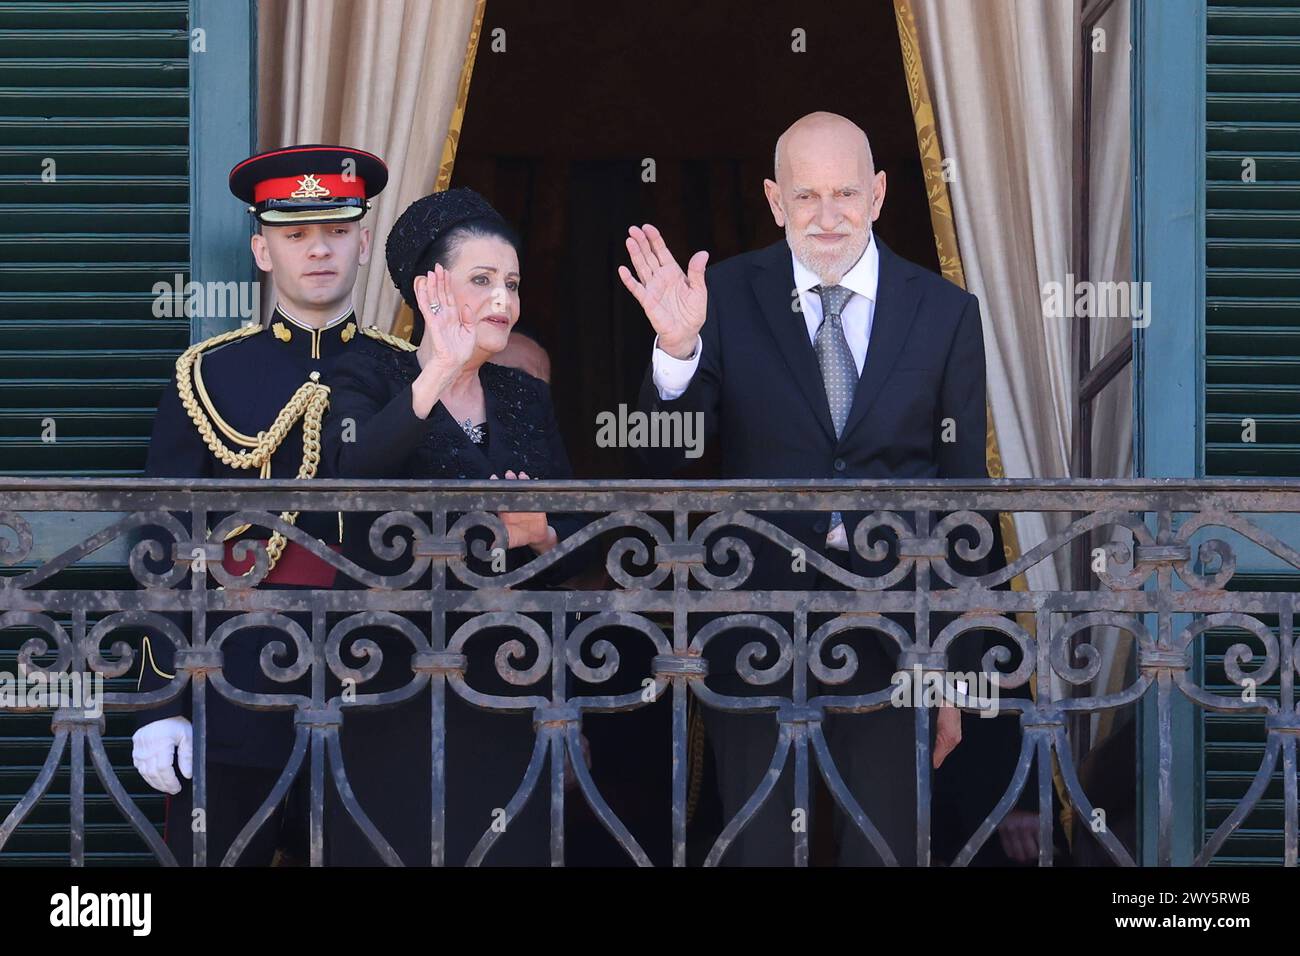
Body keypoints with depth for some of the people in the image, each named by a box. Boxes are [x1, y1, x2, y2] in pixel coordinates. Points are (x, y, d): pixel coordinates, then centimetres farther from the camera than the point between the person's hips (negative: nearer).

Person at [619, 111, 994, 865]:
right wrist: (677, 349, -25)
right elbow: (663, 463, -6)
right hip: (757, 627, 0)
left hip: (892, 633, 0)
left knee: (886, 851, 8)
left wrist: (958, 672, 4)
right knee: (759, 851, 10)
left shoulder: (946, 313, 1)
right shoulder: (728, 296, -2)